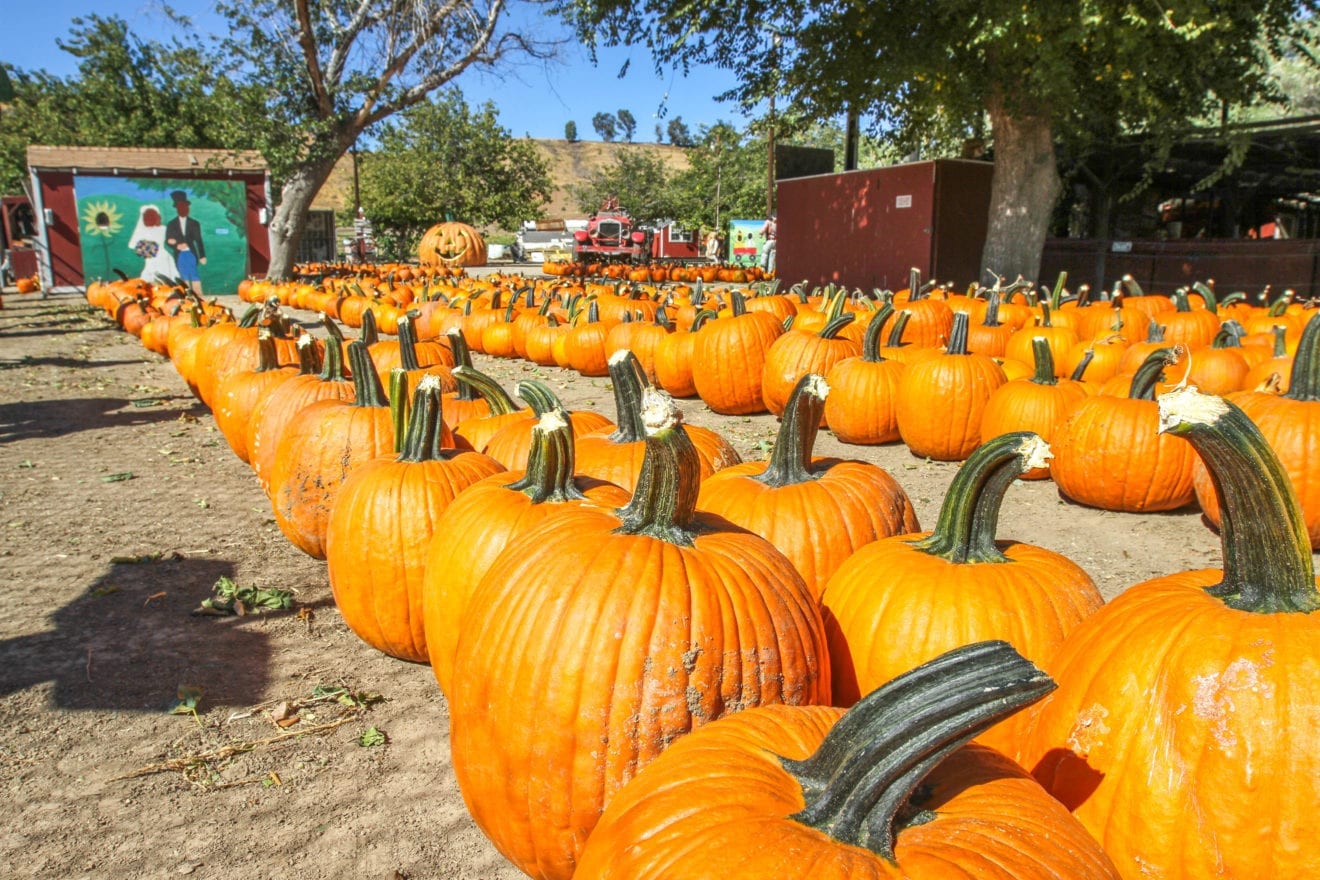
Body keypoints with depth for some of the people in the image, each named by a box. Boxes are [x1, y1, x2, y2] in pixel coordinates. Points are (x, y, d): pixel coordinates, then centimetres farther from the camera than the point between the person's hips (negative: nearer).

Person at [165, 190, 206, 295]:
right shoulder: (172, 224, 7)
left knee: (195, 278, -6)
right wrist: (176, 246, -14)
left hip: (191, 254, -1)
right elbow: (168, 240, 6)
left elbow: (198, 241, 5)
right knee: (184, 278, 5)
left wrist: (202, 256, -1)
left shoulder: (194, 223, 6)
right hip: (179, 255, 1)